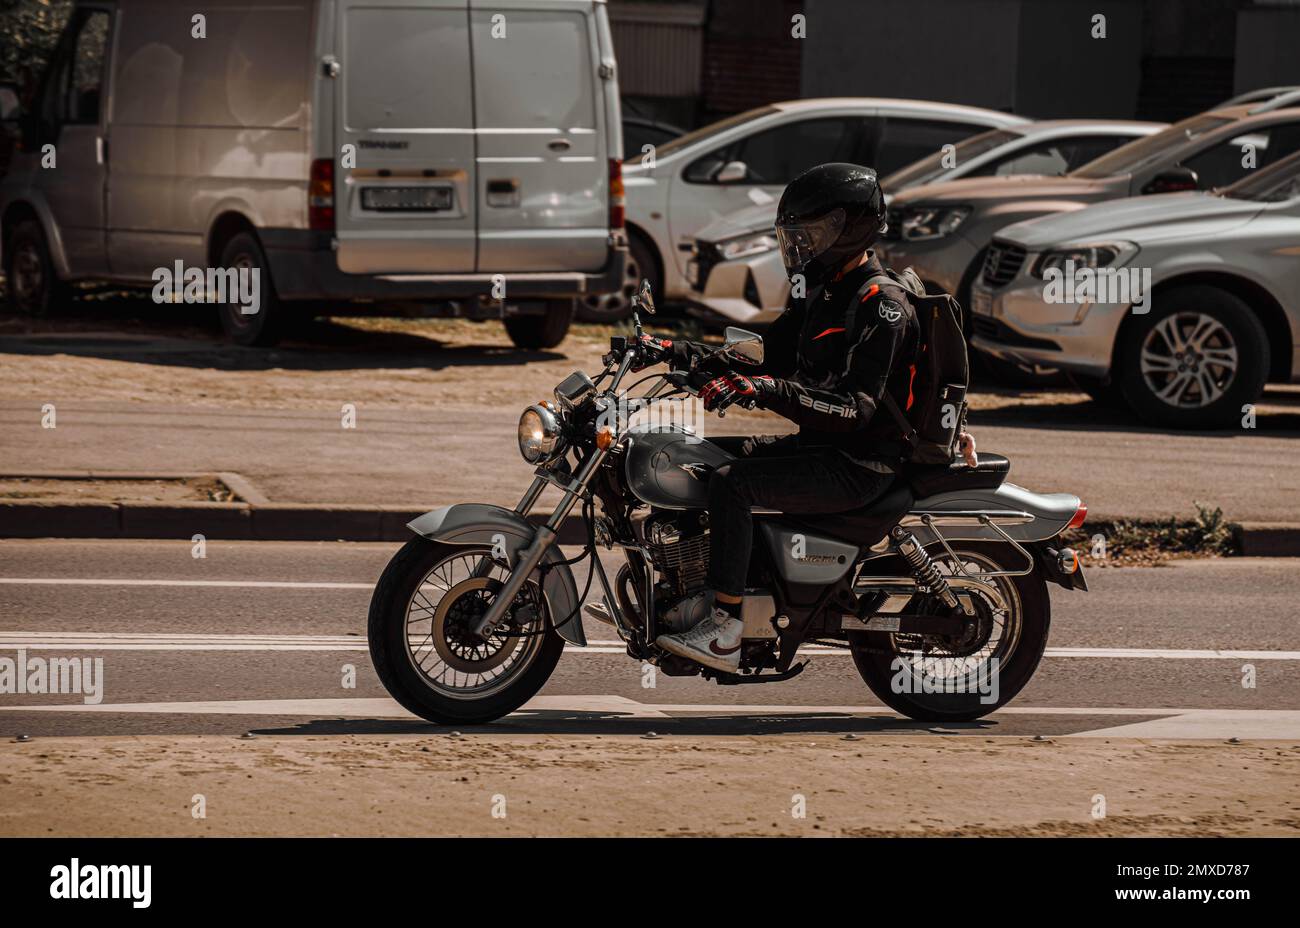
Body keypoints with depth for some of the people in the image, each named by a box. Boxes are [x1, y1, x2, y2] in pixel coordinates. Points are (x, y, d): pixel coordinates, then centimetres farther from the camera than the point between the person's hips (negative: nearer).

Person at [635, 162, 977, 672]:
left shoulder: (882, 304, -18)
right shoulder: (822, 294, 14)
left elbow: (856, 408, -27)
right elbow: (766, 359, 15)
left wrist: (767, 391, -38)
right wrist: (675, 353, 4)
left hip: (857, 466, -10)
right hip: (817, 445, 10)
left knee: (731, 482, -27)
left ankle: (724, 633, -28)